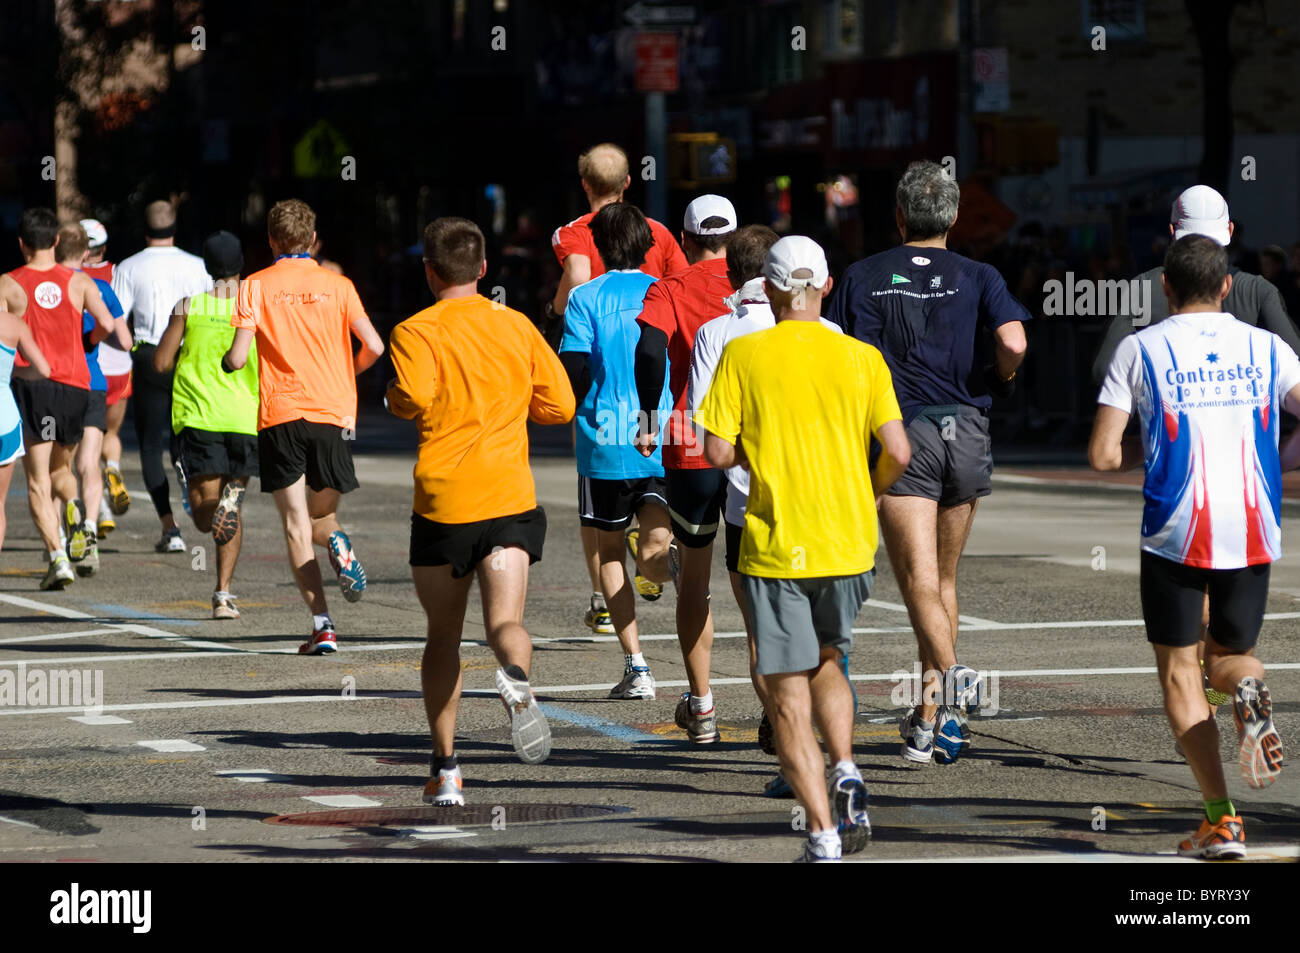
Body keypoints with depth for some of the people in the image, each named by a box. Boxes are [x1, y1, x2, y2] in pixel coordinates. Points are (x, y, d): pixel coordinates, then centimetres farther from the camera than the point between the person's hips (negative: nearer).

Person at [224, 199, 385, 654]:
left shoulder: (256, 286, 1)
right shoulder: (337, 285, 6)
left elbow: (237, 357, -7)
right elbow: (374, 347, 0)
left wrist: (221, 361, 17)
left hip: (280, 414, -2)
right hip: (334, 411, 2)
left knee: (296, 524, 0)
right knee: (323, 514, 17)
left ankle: (322, 627, -13)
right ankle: (337, 543, -21)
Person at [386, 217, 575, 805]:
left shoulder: (417, 332, -2)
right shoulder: (517, 326, 10)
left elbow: (414, 397, -20)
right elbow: (559, 405, 12)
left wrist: (392, 398, 2)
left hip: (442, 501, -1)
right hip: (511, 497, 1)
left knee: (443, 636, 13)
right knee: (505, 620, -10)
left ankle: (444, 771, 17)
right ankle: (516, 679, -46)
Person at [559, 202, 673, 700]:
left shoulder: (585, 298, -3)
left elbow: (574, 375, -11)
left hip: (605, 445, -2)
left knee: (609, 549, 13)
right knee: (653, 552, 0)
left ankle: (636, 667, 10)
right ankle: (673, 563, -36)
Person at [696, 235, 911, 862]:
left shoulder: (742, 356, -4)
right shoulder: (860, 358, 0)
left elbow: (717, 452, -9)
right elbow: (898, 452, -5)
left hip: (775, 547, -3)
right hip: (848, 544, 3)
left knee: (789, 696, 2)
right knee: (826, 662, 25)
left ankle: (823, 834, -4)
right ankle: (846, 775, 3)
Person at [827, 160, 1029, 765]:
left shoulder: (862, 277, 4)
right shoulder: (977, 278, 4)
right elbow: (1013, 343, -12)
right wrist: (998, 381, 10)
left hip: (901, 432, -2)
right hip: (965, 429, 2)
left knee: (919, 577, -10)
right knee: (943, 578, 14)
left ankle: (951, 674, -36)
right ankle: (929, 720, 18)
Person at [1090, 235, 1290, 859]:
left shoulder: (1140, 350, 1)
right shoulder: (1267, 348, 7)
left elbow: (1102, 455, -4)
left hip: (1175, 530, -2)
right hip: (1252, 532, 2)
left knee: (1179, 671, 7)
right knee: (1231, 654, 20)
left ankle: (1220, 820, -4)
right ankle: (1249, 693, -18)